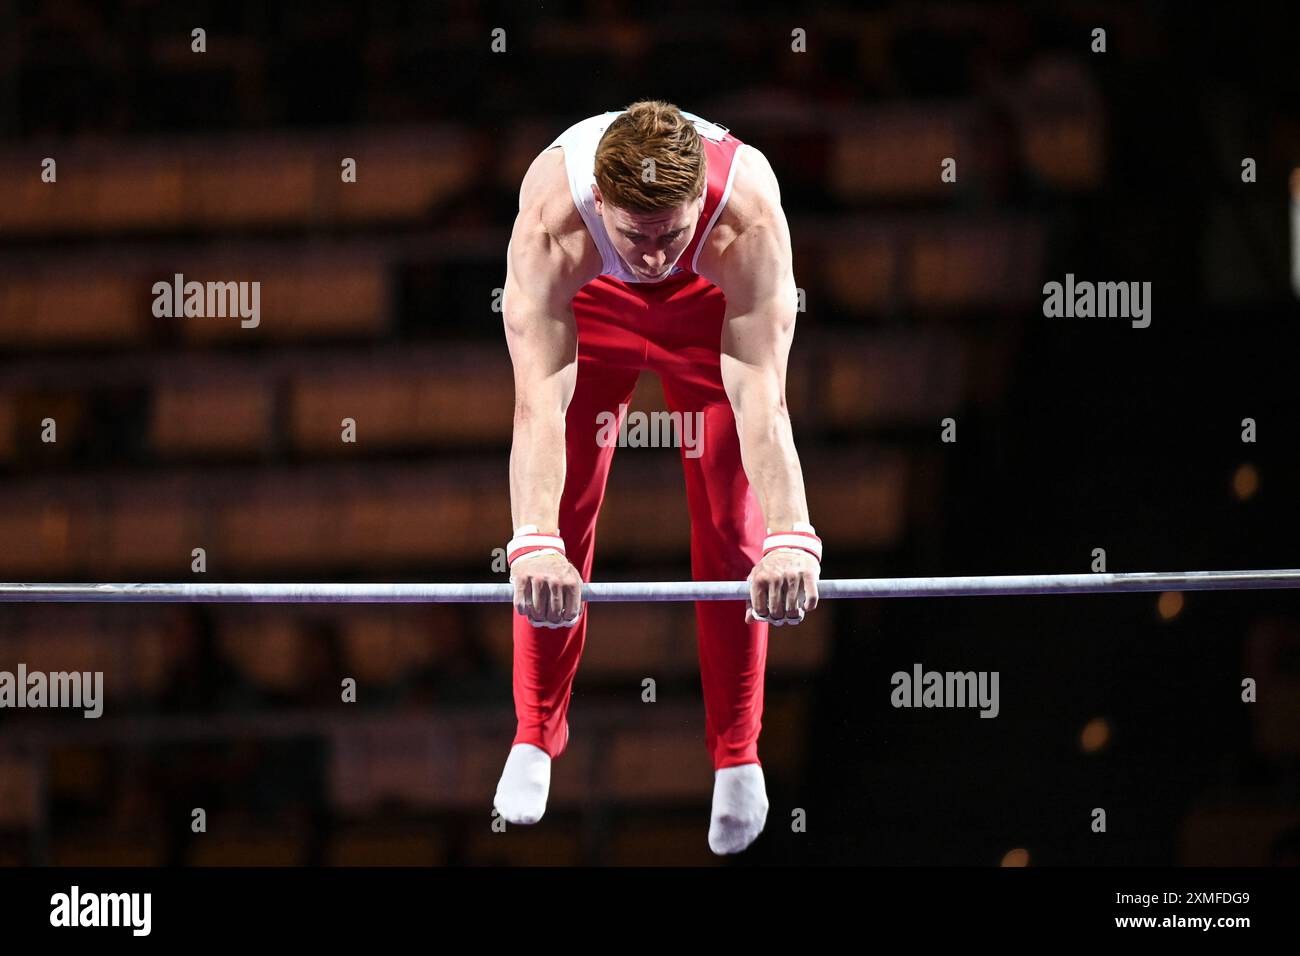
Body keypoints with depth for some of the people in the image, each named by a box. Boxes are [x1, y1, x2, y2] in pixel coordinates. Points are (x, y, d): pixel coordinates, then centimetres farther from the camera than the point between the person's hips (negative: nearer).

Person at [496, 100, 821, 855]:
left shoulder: (749, 213, -43)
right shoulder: (551, 219, -43)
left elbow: (760, 394, -49)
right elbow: (540, 397, -51)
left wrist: (791, 536, -61)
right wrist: (534, 543, -64)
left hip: (711, 303, 0)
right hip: (591, 300, 0)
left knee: (730, 522, -4)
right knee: (563, 514, -4)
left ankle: (737, 755, 7)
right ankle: (535, 737, 11)